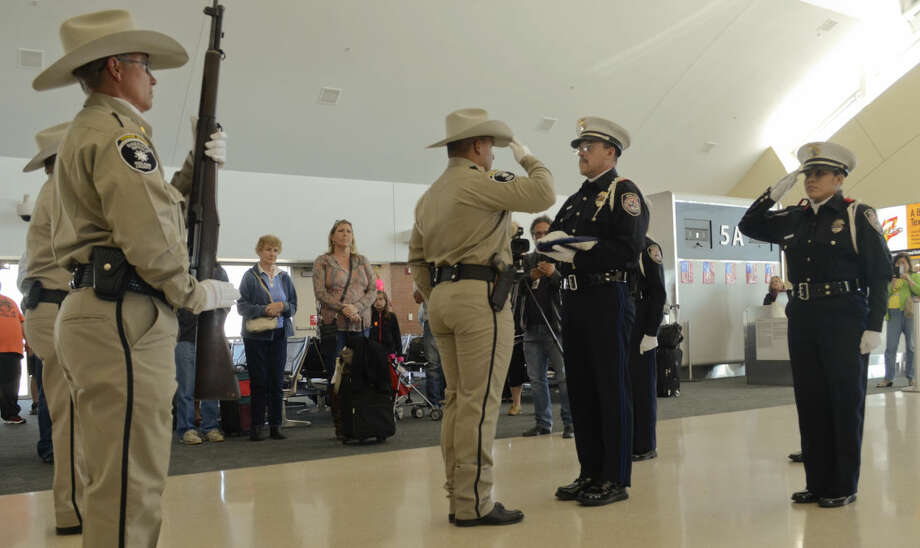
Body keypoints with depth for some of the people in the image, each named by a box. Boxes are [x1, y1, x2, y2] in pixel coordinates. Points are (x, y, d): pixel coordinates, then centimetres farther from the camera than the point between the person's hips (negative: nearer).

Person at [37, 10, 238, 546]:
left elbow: (145, 199, 25)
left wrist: (198, 168, 16)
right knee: (132, 483, -9)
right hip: (125, 317, -11)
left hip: (92, 312, 11)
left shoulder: (86, 131, 25)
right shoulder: (119, 130, -8)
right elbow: (146, 232, -20)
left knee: (116, 476, 17)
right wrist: (194, 293, -8)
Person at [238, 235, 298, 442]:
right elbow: (242, 306, -6)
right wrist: (265, 309, -18)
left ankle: (275, 425, 10)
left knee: (276, 381, 4)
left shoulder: (284, 277, 12)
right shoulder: (250, 276, 0)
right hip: (255, 335, -3)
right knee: (258, 381, -2)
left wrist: (282, 306, -9)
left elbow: (294, 305, 13)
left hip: (279, 334, 3)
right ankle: (256, 426, 5)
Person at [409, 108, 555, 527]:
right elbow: (543, 194, -9)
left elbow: (416, 257, 21)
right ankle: (474, 502, -4)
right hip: (479, 297, -9)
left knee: (457, 399, 10)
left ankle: (458, 497, 14)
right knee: (479, 401, -7)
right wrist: (527, 158, 9)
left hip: (443, 298, 9)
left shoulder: (430, 195, 20)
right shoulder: (476, 182, -7)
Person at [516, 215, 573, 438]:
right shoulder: (527, 260, 15)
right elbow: (515, 288, 7)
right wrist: (530, 277, -12)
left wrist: (554, 275, -20)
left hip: (556, 326, -4)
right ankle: (543, 422, 16)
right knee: (536, 378, 7)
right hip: (531, 328, 4)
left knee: (564, 377, -4)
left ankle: (570, 422, 4)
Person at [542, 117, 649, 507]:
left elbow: (629, 249, -15)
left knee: (612, 390, -2)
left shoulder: (624, 192, -3)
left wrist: (578, 255, -21)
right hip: (574, 300, 8)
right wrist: (552, 240, -6)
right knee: (581, 390, 11)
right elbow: (553, 237, 16)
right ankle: (590, 472, 21)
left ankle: (616, 478, 6)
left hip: (608, 301, -8)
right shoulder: (575, 200, 21)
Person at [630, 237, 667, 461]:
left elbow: (659, 294, -9)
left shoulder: (648, 247, -5)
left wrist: (651, 333, -14)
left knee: (641, 385, 1)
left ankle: (645, 445, 9)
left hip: (640, 329, -6)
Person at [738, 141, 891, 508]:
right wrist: (774, 193, 2)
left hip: (845, 320, -5)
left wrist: (874, 327, -13)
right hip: (803, 319, 5)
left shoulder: (857, 216, -4)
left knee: (846, 402, 3)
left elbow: (880, 274, -7)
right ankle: (817, 482, 20)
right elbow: (748, 226, 15)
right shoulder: (793, 219, 9)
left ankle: (844, 486, 14)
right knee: (810, 402, 9)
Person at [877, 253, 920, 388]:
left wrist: (908, 279, -8)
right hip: (894, 314, 1)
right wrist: (893, 282, -5)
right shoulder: (890, 278, 19)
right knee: (890, 347, -5)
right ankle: (888, 378, -5)